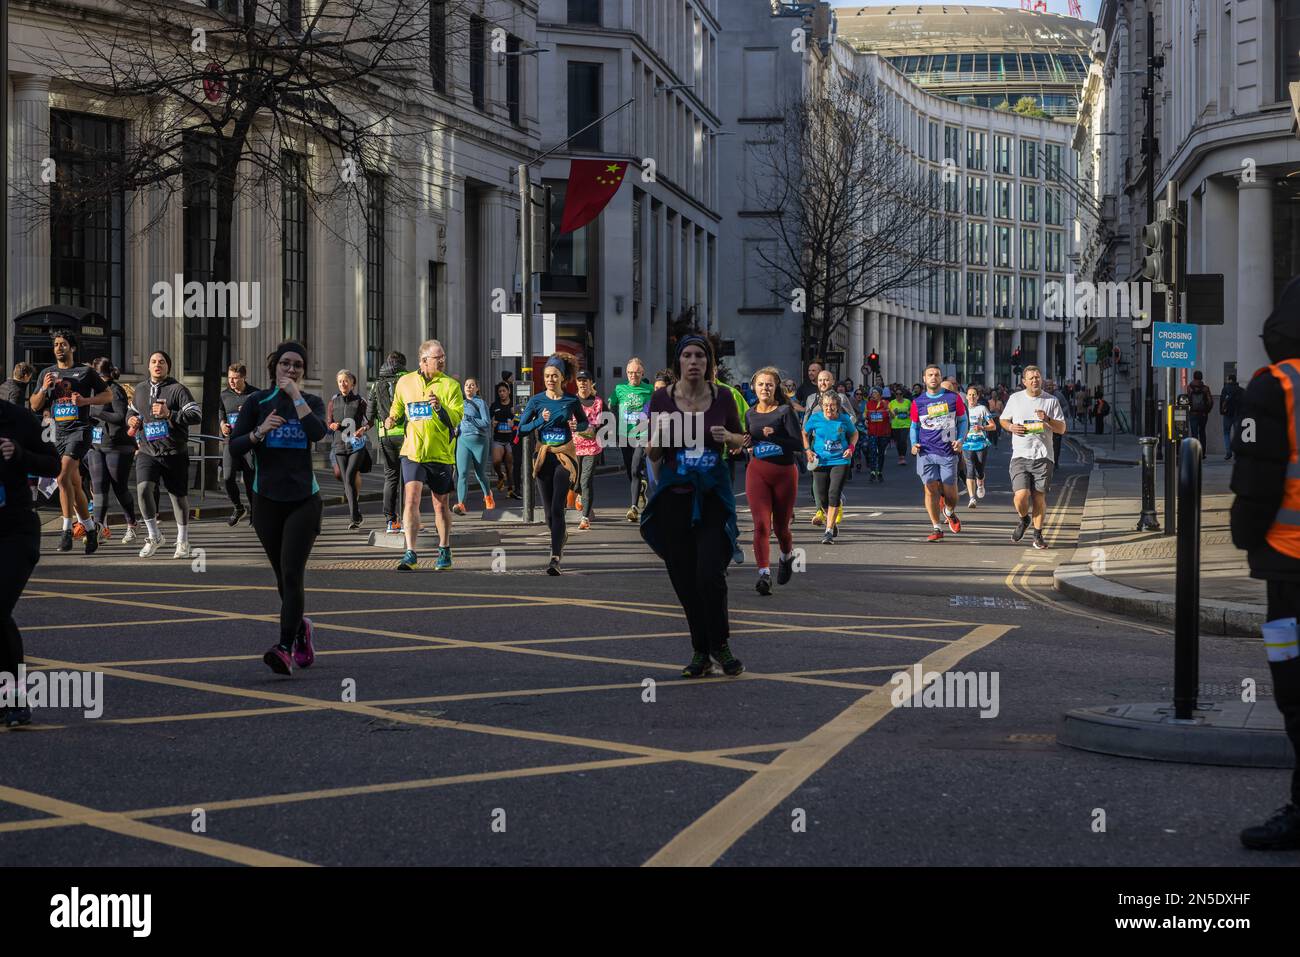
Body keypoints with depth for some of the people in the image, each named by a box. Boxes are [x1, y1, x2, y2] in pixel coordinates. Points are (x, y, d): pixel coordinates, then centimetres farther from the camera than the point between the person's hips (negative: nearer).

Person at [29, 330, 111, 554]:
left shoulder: (86, 372, 2)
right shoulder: (47, 374, 14)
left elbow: (108, 394, 6)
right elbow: (34, 407, 13)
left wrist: (86, 400, -10)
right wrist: (44, 389, -6)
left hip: (79, 430, -5)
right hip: (59, 432, 6)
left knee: (63, 477, -23)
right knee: (75, 484, 10)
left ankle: (67, 529, -21)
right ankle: (90, 529, 22)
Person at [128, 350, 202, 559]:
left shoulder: (177, 389, -6)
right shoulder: (140, 390, 12)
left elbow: (197, 415, -14)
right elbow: (133, 411, 30)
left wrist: (170, 414, -25)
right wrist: (131, 420, 7)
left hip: (174, 453, -3)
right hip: (147, 452, 3)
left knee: (179, 496, 5)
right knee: (143, 488, -19)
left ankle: (182, 542, 24)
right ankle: (154, 536, -2)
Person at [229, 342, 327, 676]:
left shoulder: (312, 402, 2)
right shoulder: (257, 402, 0)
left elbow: (318, 433, -18)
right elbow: (234, 447, -5)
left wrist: (296, 395, -17)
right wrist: (259, 432, -22)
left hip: (304, 501, -1)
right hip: (267, 501, 1)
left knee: (291, 573, -15)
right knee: (283, 575, 12)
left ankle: (285, 649, -21)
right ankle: (300, 627, 39)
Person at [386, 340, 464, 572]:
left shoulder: (450, 385, -1)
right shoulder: (405, 382, 6)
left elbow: (456, 418, -12)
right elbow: (397, 409, 25)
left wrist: (440, 408, -28)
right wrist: (392, 419, 7)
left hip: (440, 454, -1)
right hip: (412, 452, 1)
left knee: (441, 504, 11)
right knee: (411, 499, -14)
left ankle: (444, 551, 27)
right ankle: (410, 554, -17)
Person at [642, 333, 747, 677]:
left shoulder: (722, 397, -1)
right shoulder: (662, 399, -2)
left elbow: (741, 441, 13)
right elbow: (652, 454, 4)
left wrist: (729, 437, -10)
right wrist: (659, 432, -18)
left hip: (713, 494, -1)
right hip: (674, 494, 1)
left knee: (710, 574, -13)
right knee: (684, 580, 4)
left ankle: (720, 645, 9)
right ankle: (701, 652, 19)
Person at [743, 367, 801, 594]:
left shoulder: (785, 412, -6)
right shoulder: (750, 414, 9)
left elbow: (799, 445, -14)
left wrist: (772, 437, -24)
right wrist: (746, 445, 5)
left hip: (784, 473, -2)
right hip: (757, 473, 2)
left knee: (780, 526, 10)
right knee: (761, 524, -14)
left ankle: (787, 556, 42)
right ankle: (764, 573, -20)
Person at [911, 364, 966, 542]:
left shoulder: (953, 398, 2)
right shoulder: (918, 402, 5)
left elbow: (962, 420, 11)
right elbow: (914, 426, 16)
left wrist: (960, 440, -4)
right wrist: (914, 444, 0)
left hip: (948, 452, -1)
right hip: (926, 453, 1)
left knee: (949, 492, 2)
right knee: (931, 489, -5)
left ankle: (949, 512, 36)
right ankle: (937, 528, 3)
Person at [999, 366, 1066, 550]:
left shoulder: (1051, 401, 6)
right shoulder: (1015, 399, 9)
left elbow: (1062, 429, 5)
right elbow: (1003, 420, 20)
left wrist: (1047, 420, -14)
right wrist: (1011, 427, -3)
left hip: (1043, 456, 0)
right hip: (1020, 456, 0)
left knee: (1039, 497, 1)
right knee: (1021, 495, -14)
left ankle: (1037, 535, 14)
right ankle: (1023, 519, 18)